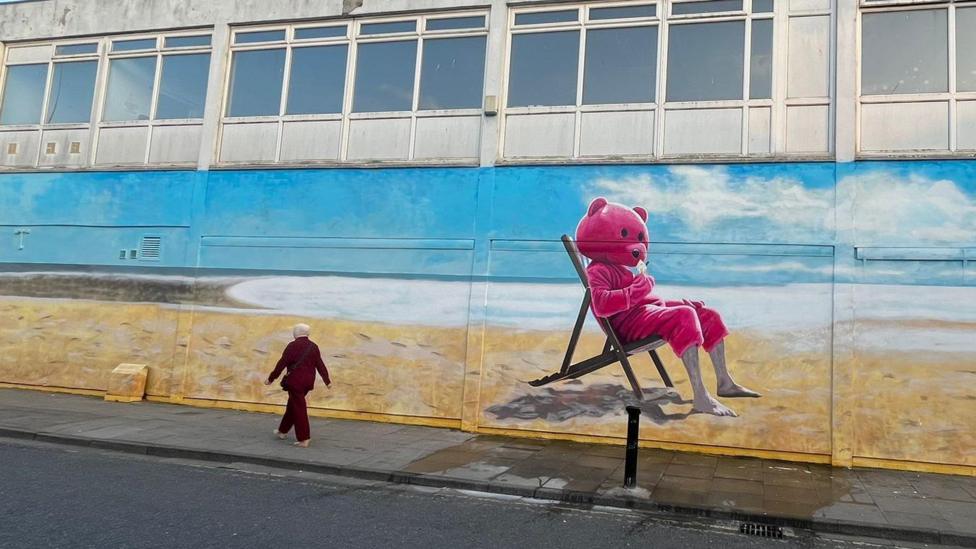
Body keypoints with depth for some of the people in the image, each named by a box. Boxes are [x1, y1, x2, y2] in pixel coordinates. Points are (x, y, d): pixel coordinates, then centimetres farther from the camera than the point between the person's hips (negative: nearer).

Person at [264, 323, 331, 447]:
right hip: (308, 381, 6)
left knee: (299, 408, -2)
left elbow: (282, 363, -9)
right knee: (292, 404, 22)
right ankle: (283, 431, 35)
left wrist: (271, 378, -1)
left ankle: (304, 439, -2)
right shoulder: (313, 347, 5)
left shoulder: (292, 346, -11)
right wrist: (327, 381, 14)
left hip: (295, 381, -6)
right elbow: (320, 365, 8)